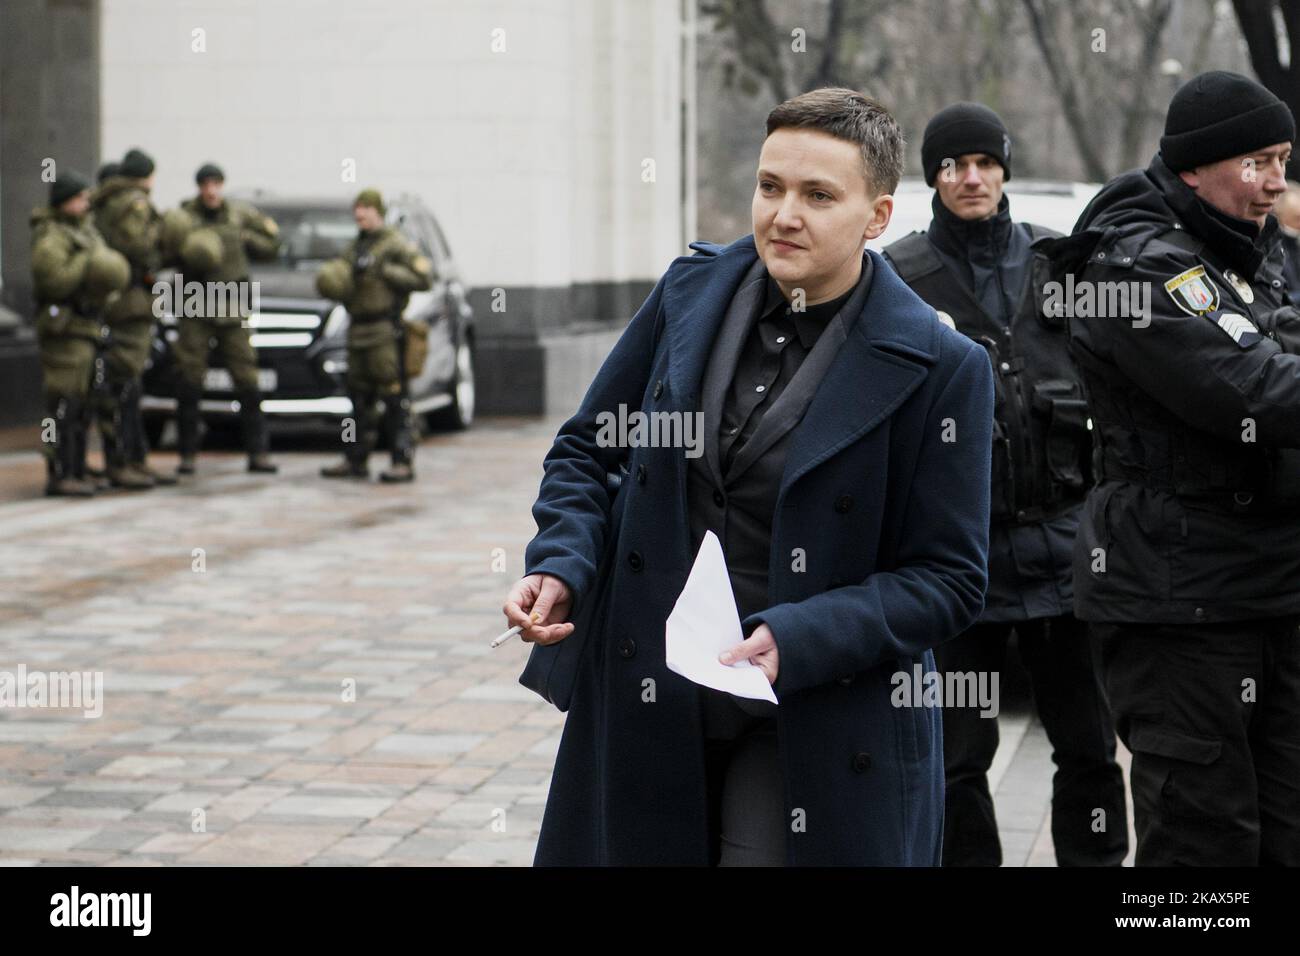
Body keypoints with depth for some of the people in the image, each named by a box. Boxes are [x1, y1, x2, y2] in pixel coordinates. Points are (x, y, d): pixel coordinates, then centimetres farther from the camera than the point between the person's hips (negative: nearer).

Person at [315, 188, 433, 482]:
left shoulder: (395, 244, -3)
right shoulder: (354, 248, 20)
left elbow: (424, 278, -12)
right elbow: (332, 284, 22)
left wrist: (384, 271, -15)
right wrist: (331, 279, -2)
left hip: (386, 332, -8)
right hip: (357, 331, 8)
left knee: (395, 397, -10)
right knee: (359, 398, 11)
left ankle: (403, 462, -12)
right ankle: (354, 460, 18)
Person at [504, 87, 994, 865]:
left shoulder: (937, 368, -10)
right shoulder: (691, 291, 3)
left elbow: (949, 582, -9)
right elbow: (588, 449, 14)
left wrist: (796, 640, -22)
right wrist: (562, 566, -6)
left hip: (820, 734, -4)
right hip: (649, 708, 4)